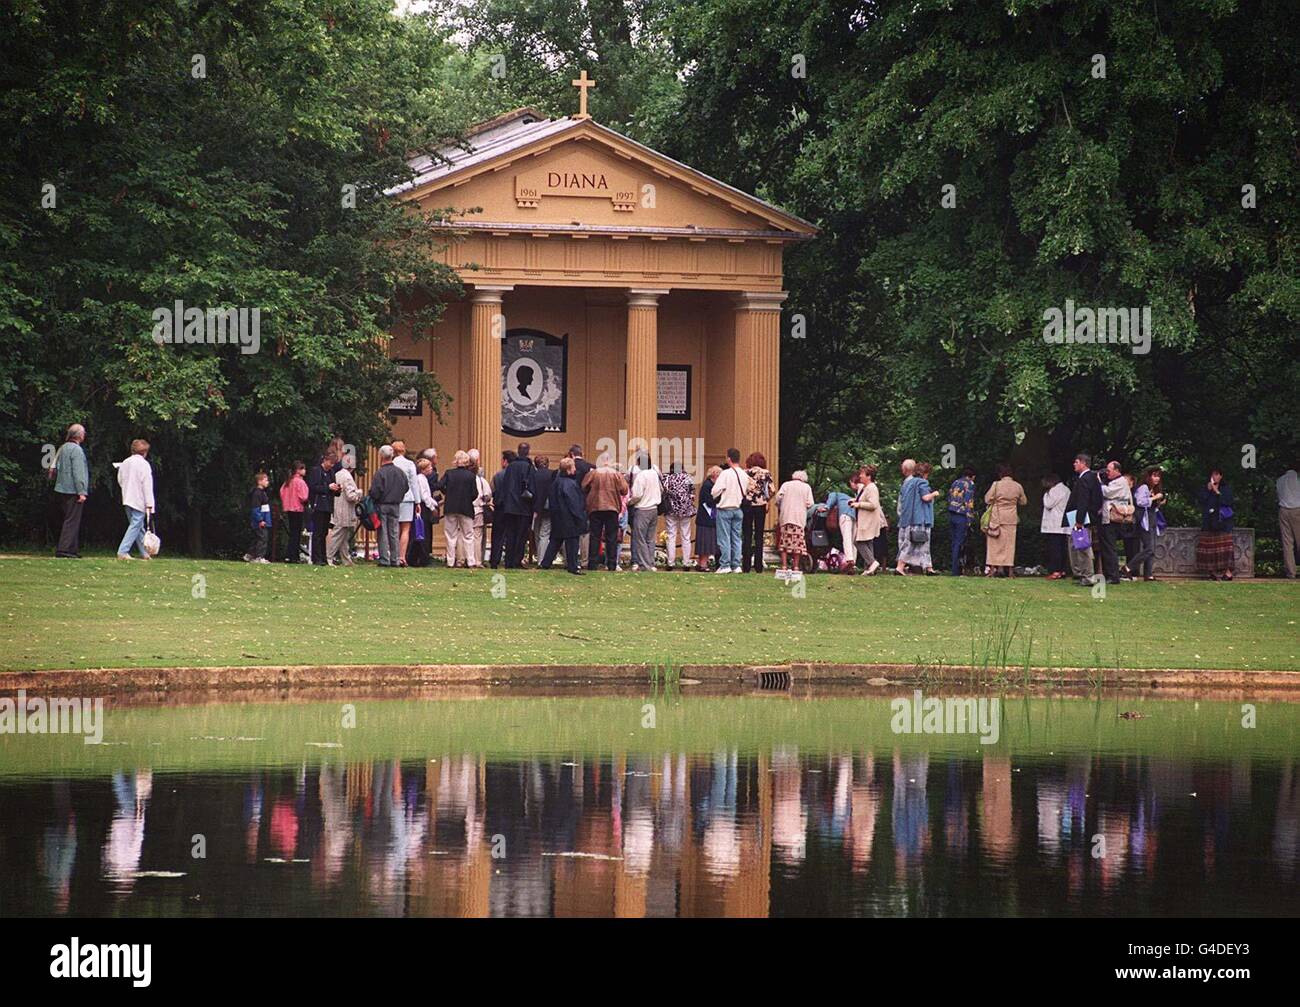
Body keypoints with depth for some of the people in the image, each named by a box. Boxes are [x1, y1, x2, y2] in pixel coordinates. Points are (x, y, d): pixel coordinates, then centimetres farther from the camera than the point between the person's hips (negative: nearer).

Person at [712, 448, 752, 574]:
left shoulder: (726, 474, -14)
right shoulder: (745, 475, 3)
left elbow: (715, 491, -14)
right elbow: (747, 492, 9)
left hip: (725, 509, -5)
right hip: (738, 509, 5)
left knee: (724, 538, -1)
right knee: (736, 538, 10)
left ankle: (725, 565, -4)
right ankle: (736, 565, 8)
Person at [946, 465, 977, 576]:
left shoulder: (955, 482, 14)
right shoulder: (970, 484, -7)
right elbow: (969, 502, -14)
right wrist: (969, 520, -14)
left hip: (952, 515, 7)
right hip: (962, 516, -7)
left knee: (955, 542, 12)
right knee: (959, 543, -5)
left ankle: (956, 569, 15)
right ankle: (956, 571, -6)